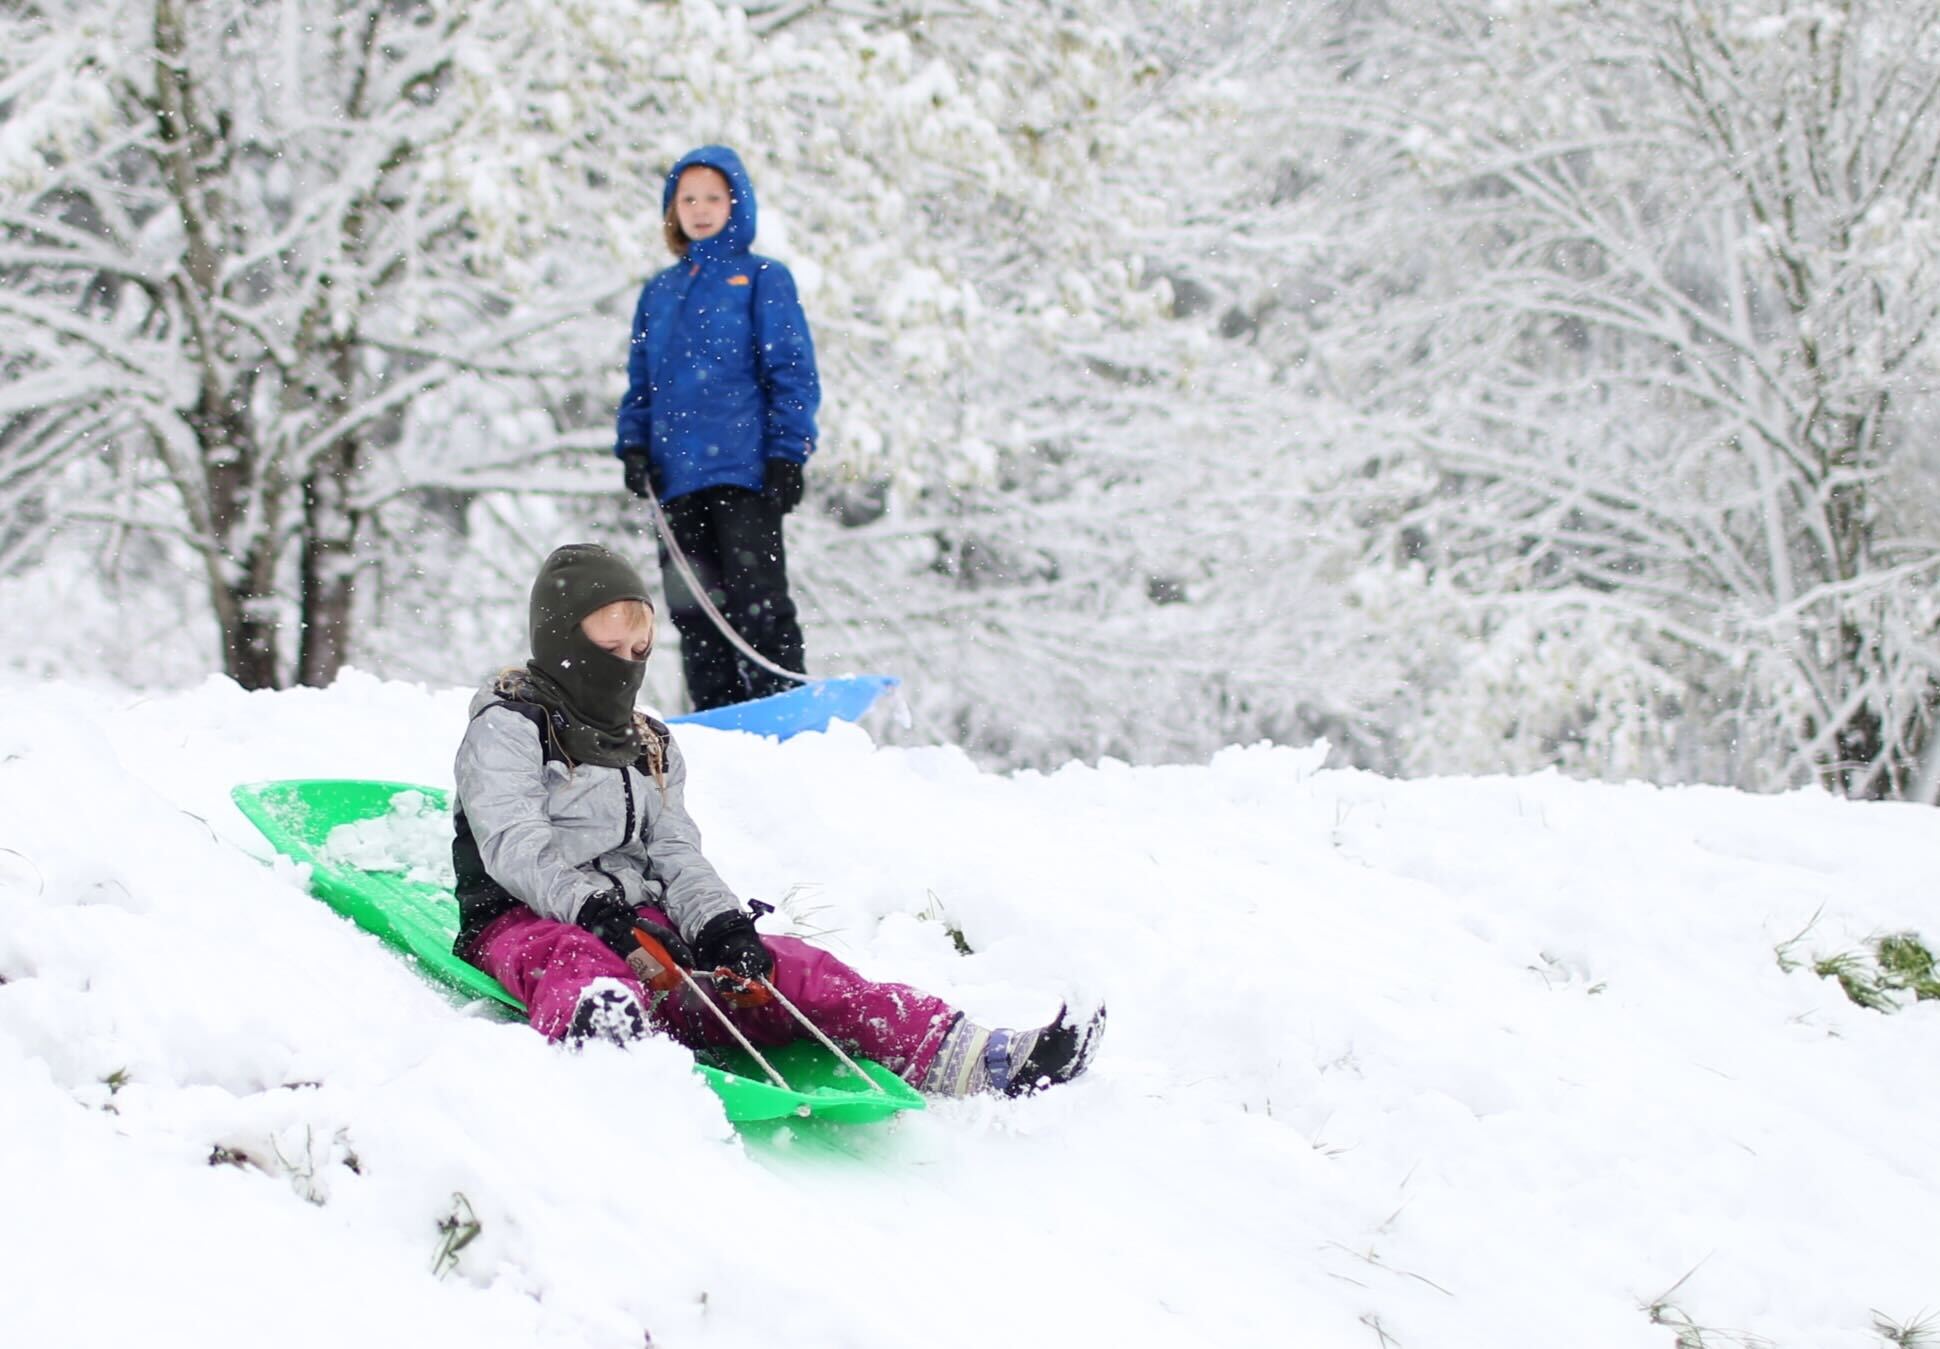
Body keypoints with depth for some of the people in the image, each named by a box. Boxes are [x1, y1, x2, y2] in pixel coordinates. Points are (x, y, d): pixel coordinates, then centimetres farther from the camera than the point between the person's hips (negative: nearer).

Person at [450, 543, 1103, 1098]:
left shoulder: (651, 748, 25)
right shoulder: (506, 728, 4)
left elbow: (677, 857, 13)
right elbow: (515, 848, -12)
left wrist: (719, 924, -9)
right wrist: (593, 909, -29)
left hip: (644, 922, 6)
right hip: (529, 921, -6)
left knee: (793, 969, -16)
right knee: (580, 962, -44)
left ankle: (963, 1057, -34)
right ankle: (597, 1032, -85)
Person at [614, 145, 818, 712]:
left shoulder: (763, 280, 4)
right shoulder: (659, 292, 18)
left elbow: (793, 373, -1)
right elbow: (640, 380, 21)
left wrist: (787, 452, -9)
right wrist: (633, 444, 5)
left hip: (745, 469, -5)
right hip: (678, 476, 5)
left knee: (756, 597, -8)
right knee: (693, 609, 4)